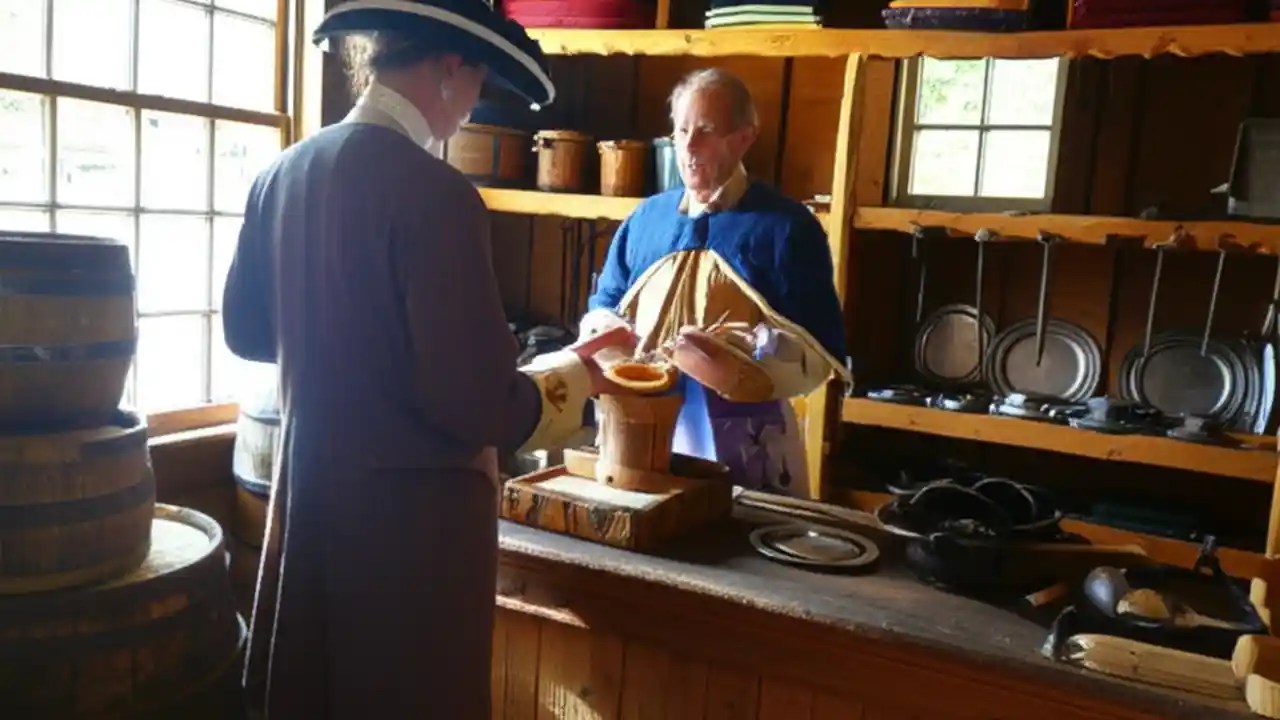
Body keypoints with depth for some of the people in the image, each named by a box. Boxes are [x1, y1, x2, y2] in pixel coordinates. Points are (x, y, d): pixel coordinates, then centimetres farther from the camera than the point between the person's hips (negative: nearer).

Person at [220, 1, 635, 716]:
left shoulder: (283, 172, 2)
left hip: (307, 496, 7)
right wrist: (570, 377, -5)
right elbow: (475, 406, -23)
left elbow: (247, 330, 13)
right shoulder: (436, 193, -22)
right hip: (409, 512, -7)